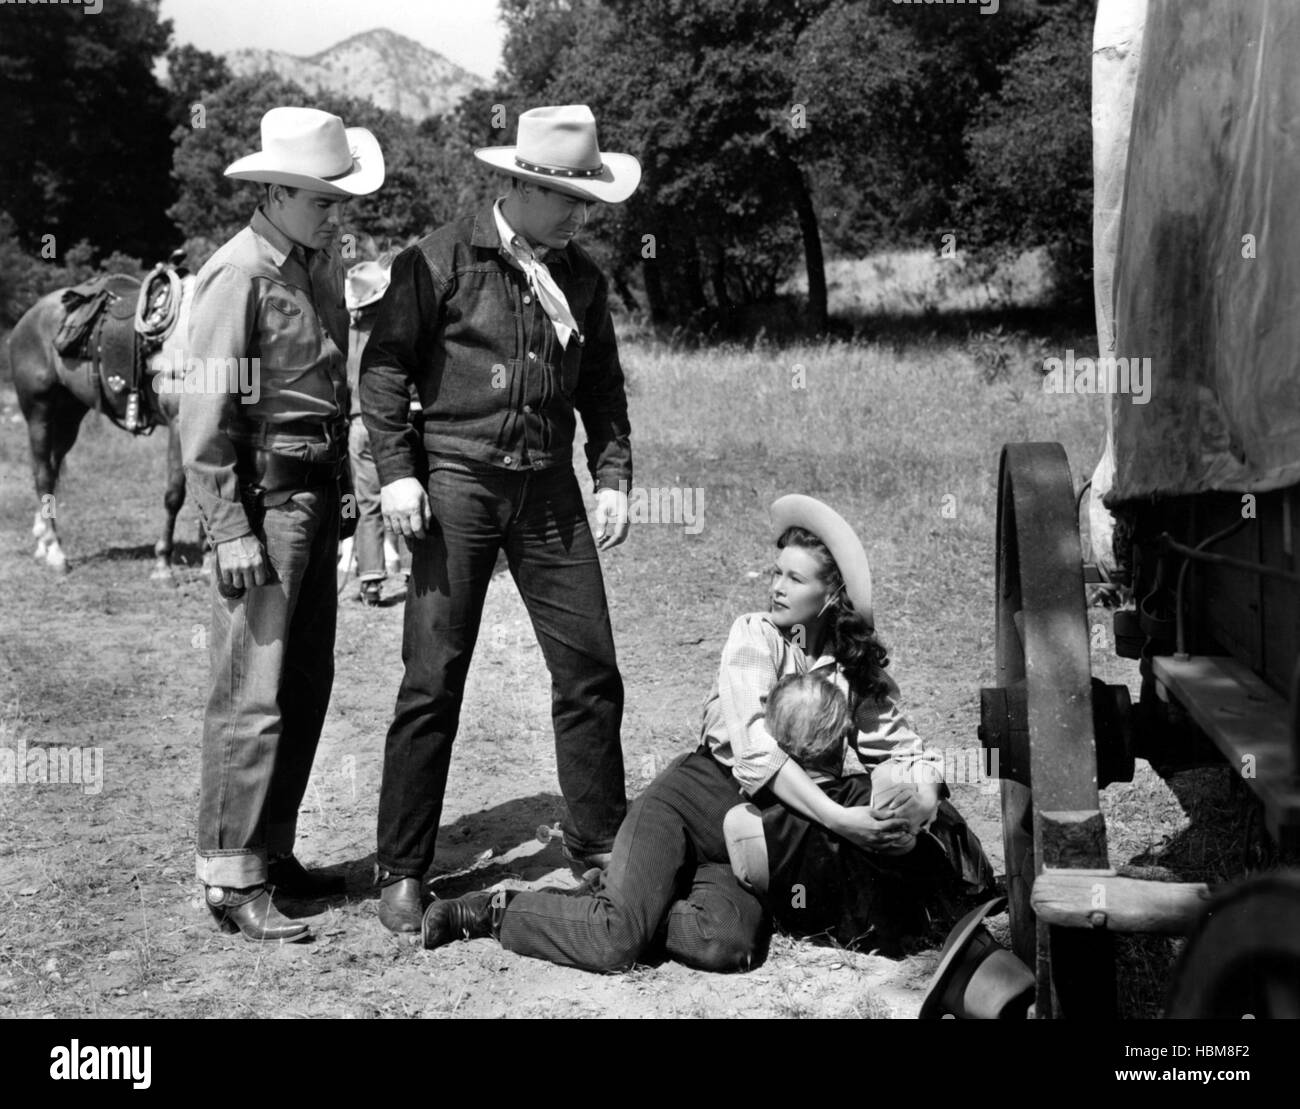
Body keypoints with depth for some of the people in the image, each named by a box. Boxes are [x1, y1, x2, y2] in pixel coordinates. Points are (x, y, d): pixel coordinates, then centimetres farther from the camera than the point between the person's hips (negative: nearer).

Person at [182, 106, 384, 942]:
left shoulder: (324, 262, 12)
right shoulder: (240, 275, -13)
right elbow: (205, 416, -15)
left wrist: (340, 494, 15)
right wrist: (231, 530, -18)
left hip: (318, 493, 8)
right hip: (263, 496, -8)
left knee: (309, 684, 12)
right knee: (254, 693, -6)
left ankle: (274, 850, 24)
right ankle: (231, 879, 3)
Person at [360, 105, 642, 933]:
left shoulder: (583, 277, 10)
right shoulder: (441, 261, -5)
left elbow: (603, 389, 17)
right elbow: (385, 367, -5)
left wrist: (614, 479, 6)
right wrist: (396, 471, -13)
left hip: (549, 490, 5)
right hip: (456, 483, -4)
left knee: (591, 670, 4)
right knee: (434, 680, -2)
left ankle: (599, 847, 19)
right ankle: (402, 871, 8)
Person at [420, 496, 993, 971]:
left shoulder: (860, 670, 5)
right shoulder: (755, 635, -7)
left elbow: (907, 750, 5)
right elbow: (755, 749, -19)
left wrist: (923, 795, -19)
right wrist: (838, 817, -28)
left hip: (756, 826, 3)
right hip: (694, 794, -3)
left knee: (724, 945, -29)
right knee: (614, 942, -24)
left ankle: (635, 906, 1)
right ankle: (493, 909, 2)